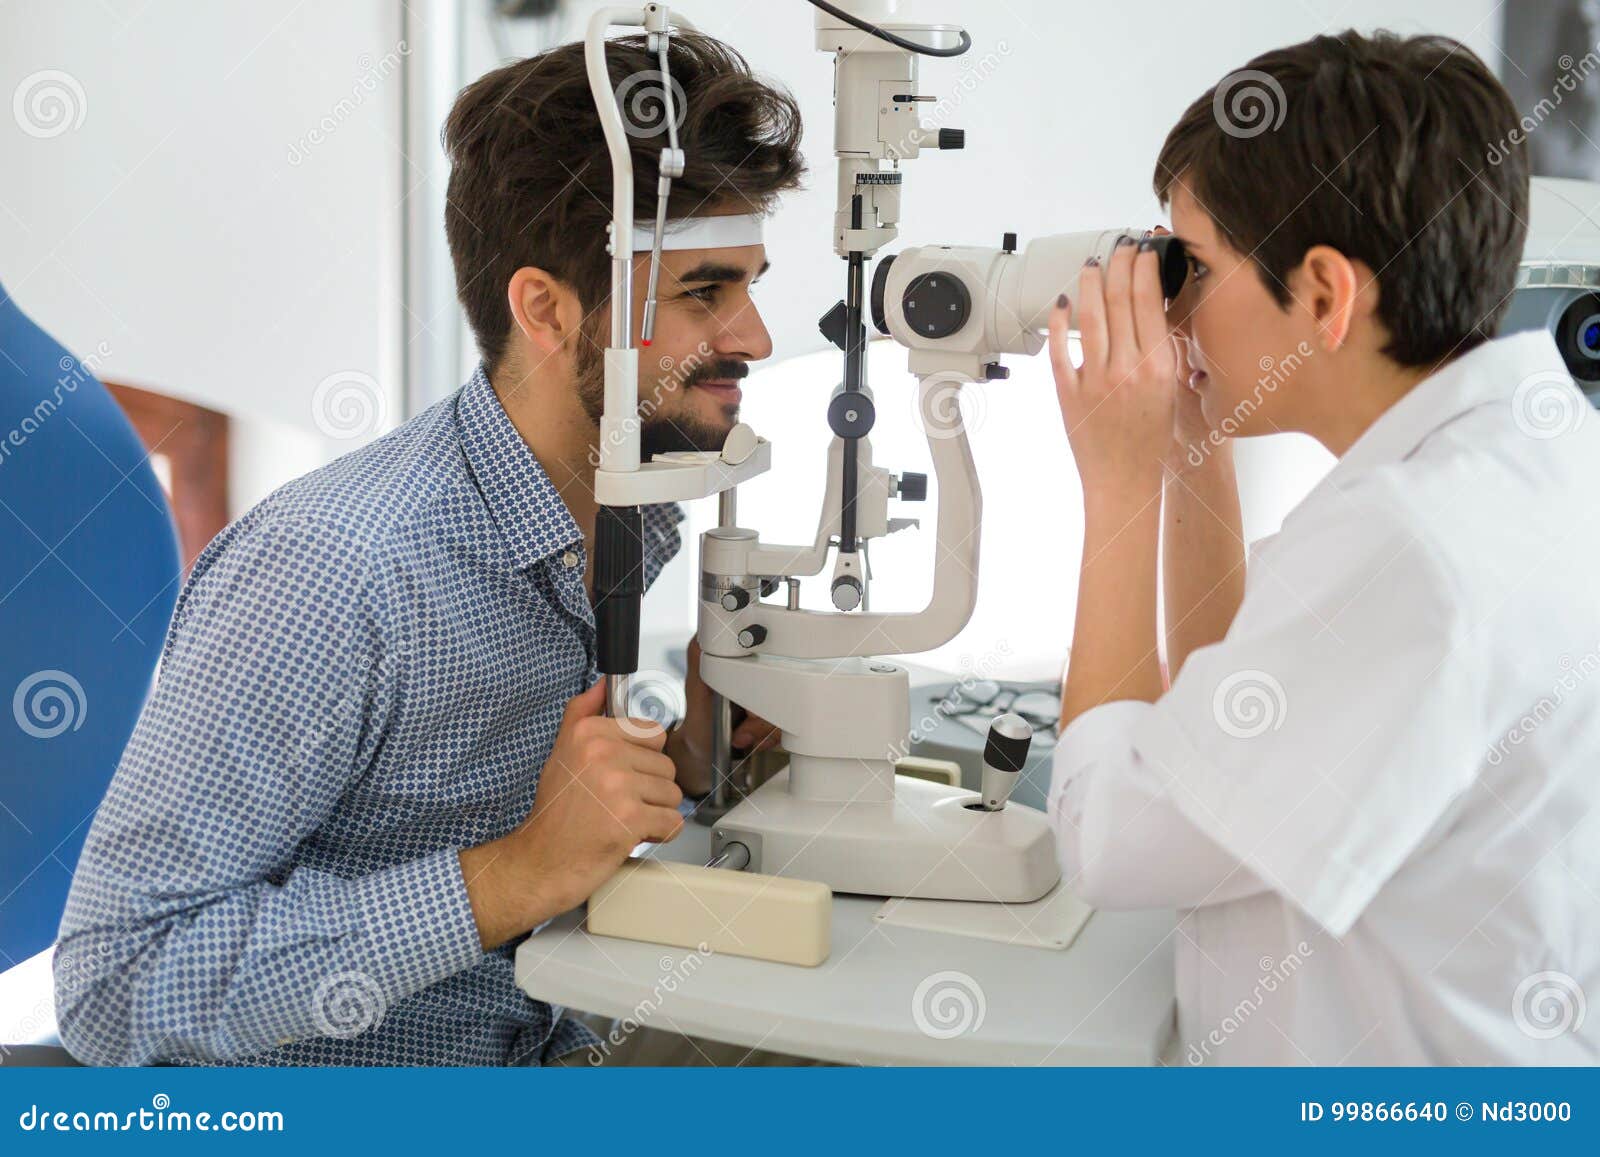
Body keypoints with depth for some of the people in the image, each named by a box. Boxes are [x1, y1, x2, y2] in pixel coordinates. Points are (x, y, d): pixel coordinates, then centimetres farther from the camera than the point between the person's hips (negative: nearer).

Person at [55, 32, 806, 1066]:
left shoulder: (633, 524, 1)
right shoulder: (331, 572, -26)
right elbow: (116, 987, -25)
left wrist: (682, 757, -5)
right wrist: (522, 873, -29)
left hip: (536, 1049, 7)